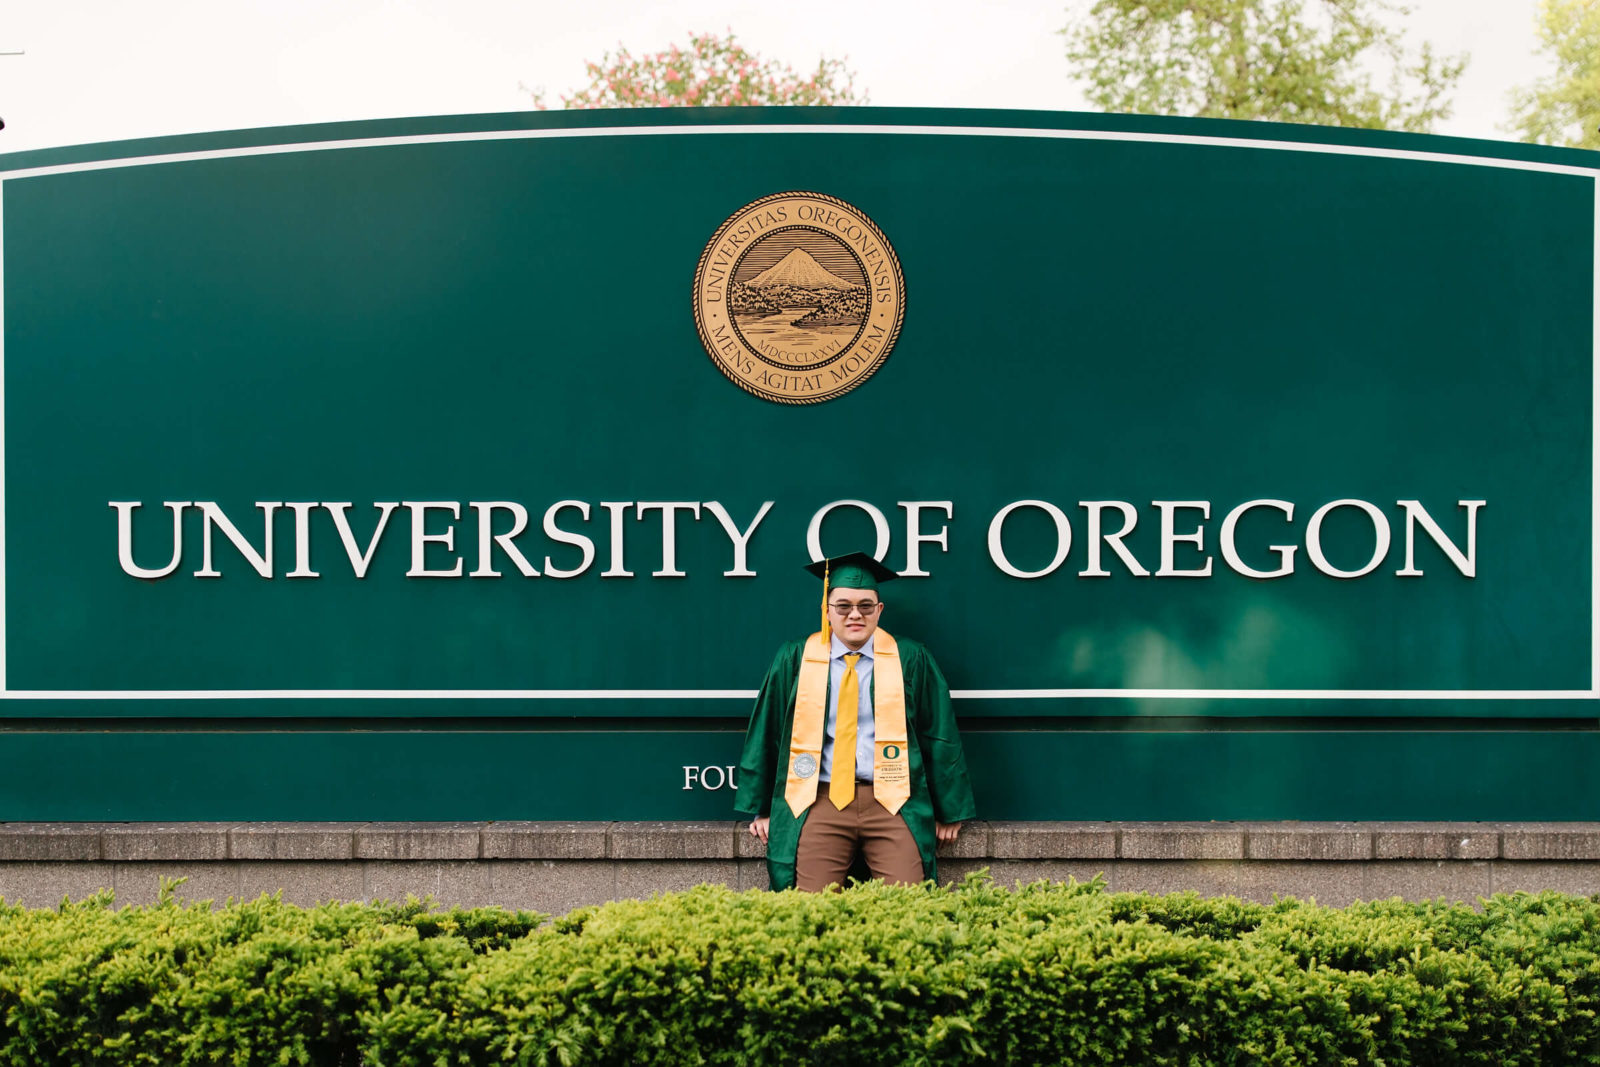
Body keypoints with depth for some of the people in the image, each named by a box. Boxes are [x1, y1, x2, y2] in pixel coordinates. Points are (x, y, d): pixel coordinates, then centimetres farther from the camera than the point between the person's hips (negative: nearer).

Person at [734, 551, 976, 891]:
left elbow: (939, 735, 12)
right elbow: (765, 734, 14)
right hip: (820, 800, 0)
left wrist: (950, 811, 12)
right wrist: (761, 809, 13)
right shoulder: (795, 660, 8)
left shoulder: (910, 660, 8)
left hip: (892, 802, 0)